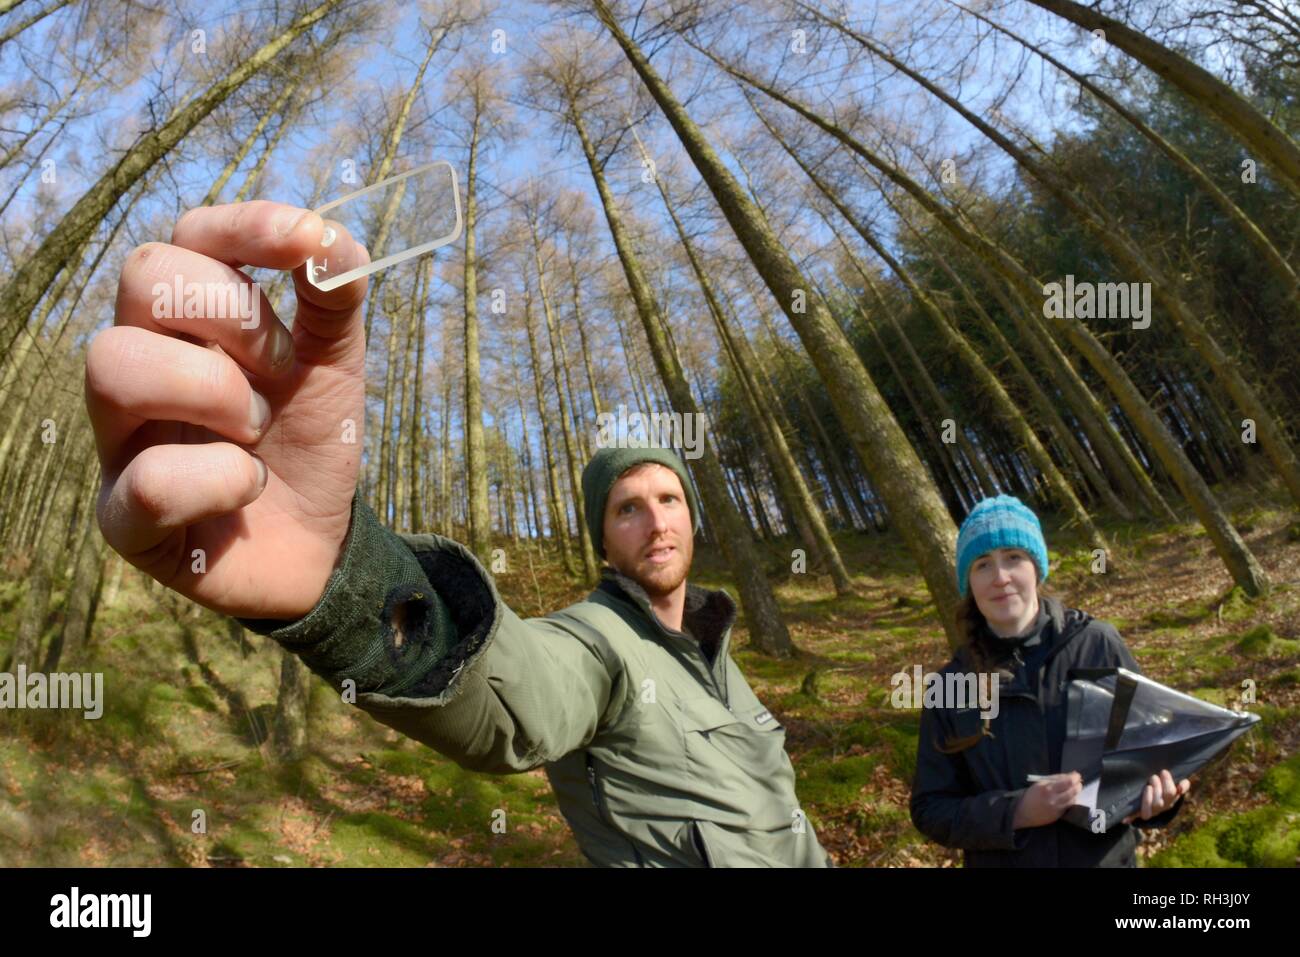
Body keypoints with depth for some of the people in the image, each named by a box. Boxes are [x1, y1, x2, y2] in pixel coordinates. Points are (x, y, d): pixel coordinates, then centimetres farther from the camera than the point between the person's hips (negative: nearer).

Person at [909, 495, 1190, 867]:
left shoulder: (1099, 645, -11)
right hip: (1000, 862, 0)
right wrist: (1015, 812, -22)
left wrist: (1158, 793, -21)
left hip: (1106, 857, 0)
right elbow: (929, 809, -7)